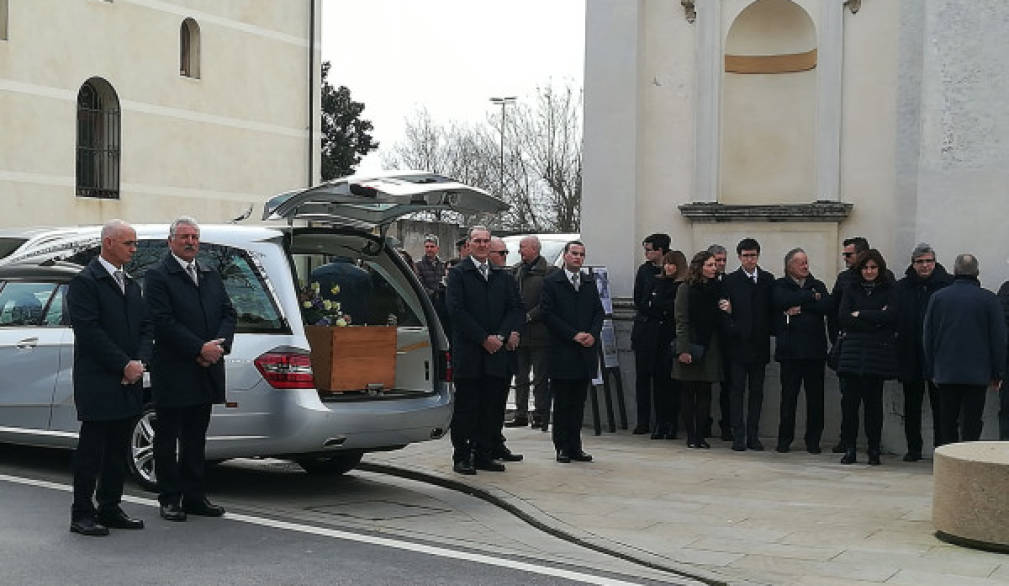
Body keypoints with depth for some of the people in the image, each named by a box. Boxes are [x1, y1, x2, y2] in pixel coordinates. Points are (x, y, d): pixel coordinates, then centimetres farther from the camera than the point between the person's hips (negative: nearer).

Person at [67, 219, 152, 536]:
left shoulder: (131, 284, 16)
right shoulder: (85, 282, -9)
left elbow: (145, 326, 14)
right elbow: (89, 332, -16)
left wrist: (140, 362, -3)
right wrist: (124, 365, -16)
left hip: (127, 382, 7)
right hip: (97, 383, -7)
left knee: (118, 449, 11)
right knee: (91, 448, -2)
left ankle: (110, 508, 20)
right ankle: (82, 513, 5)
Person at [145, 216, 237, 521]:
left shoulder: (211, 275, 15)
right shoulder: (157, 276, -6)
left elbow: (228, 313, 11)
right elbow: (163, 322, -15)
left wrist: (220, 346, -7)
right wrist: (200, 349, -17)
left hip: (205, 371, 6)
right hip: (172, 373, -6)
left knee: (196, 437, 13)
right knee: (168, 438, 4)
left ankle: (195, 496, 20)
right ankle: (170, 499, 11)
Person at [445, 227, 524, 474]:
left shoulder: (502, 276, 15)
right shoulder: (458, 273, 0)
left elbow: (515, 308, 10)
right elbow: (456, 310, -9)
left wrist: (501, 335, -6)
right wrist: (483, 338, -13)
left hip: (497, 352, 4)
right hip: (468, 353, -4)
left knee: (491, 407, 6)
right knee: (466, 407, 0)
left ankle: (484, 454, 15)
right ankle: (462, 457, 7)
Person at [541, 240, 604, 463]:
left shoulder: (590, 283, 15)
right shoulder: (551, 282, -2)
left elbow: (598, 312, 13)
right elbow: (548, 314, -9)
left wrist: (592, 334, -5)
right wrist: (574, 335, -13)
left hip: (585, 352, 5)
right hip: (562, 352, -4)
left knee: (578, 403, 7)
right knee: (562, 402, 1)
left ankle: (575, 447, 13)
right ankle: (563, 448, 8)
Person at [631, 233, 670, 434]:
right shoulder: (644, 270, 10)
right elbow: (638, 301, 11)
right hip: (644, 329, 3)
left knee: (661, 377, -1)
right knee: (642, 376, 3)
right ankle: (643, 421, 8)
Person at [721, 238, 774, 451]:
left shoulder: (768, 279, 7)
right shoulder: (730, 280, 1)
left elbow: (773, 308, 7)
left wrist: (768, 332, -3)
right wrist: (731, 330, -13)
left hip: (759, 344, 3)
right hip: (737, 343, -3)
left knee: (757, 391, 7)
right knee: (737, 390, -1)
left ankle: (753, 435, 13)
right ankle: (738, 435, 2)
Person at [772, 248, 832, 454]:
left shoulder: (818, 285, 15)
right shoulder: (780, 286, 8)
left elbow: (828, 306, -3)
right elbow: (783, 300, -14)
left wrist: (801, 307, -11)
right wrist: (812, 297, -6)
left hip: (814, 349, 2)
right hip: (790, 349, -2)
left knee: (815, 396, 2)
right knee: (788, 396, -1)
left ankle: (813, 440, 11)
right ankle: (785, 439, 9)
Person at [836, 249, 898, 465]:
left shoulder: (888, 291, 9)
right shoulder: (851, 289, 13)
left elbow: (891, 315, -8)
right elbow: (843, 318, 0)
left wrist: (860, 314, -6)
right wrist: (875, 320, -7)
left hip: (878, 351, -1)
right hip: (853, 351, 1)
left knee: (873, 400, -1)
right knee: (850, 399, -4)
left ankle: (874, 450, 7)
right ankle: (849, 449, 3)